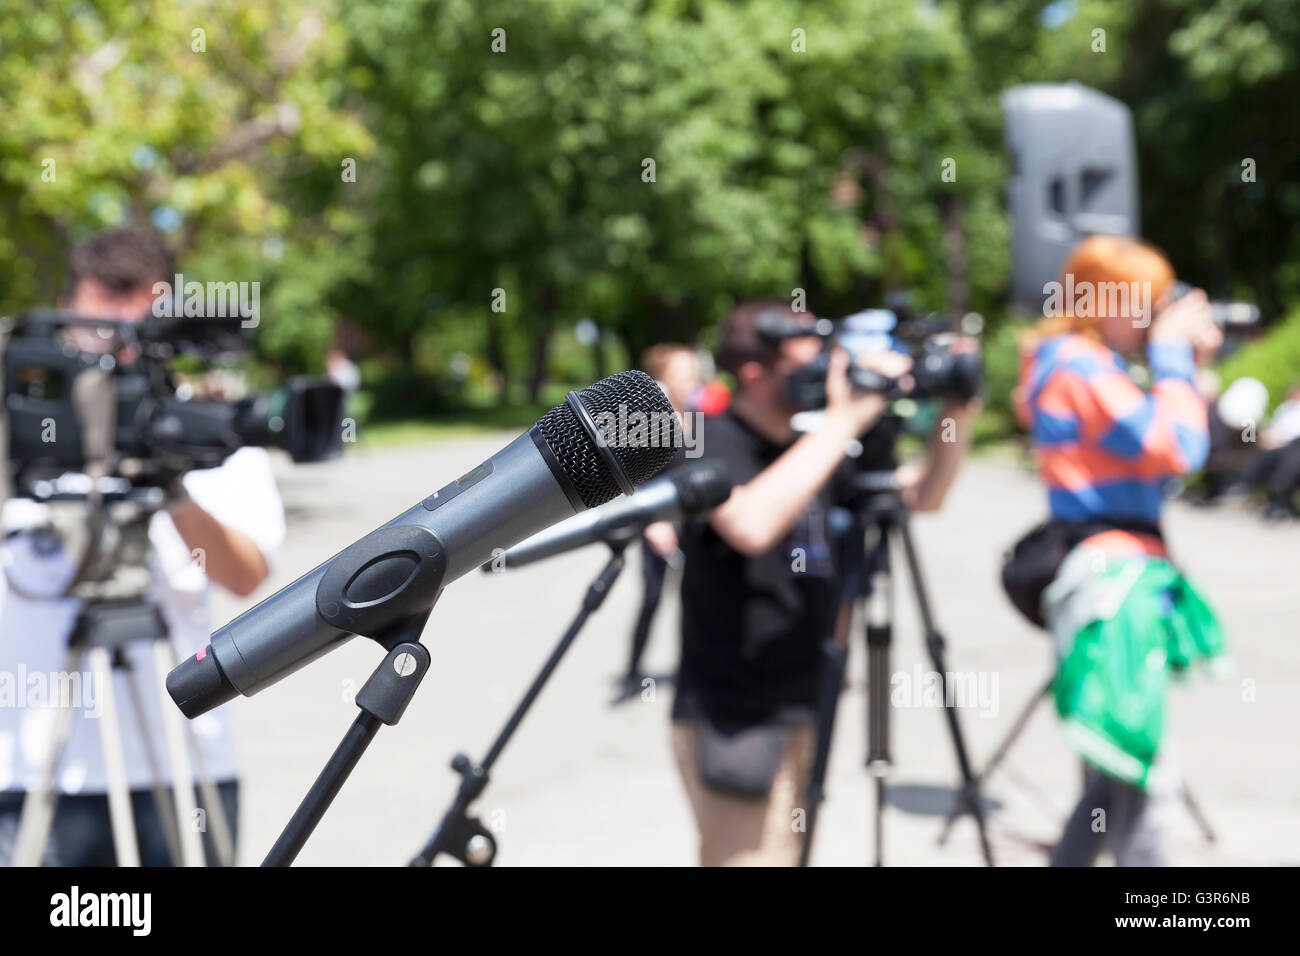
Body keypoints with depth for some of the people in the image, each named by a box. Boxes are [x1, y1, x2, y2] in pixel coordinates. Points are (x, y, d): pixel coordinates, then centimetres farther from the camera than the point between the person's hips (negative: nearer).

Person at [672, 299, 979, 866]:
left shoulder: (808, 448, 9)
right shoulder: (711, 446, -14)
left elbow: (922, 496, 16)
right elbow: (751, 525, -36)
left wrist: (957, 424, -3)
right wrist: (841, 421, -30)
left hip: (801, 710, 8)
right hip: (733, 723, -8)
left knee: (783, 852, 16)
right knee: (749, 855, -8)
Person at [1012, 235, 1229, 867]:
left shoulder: (1077, 364, 18)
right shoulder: (1078, 366, -12)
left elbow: (1147, 446, 22)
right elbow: (1177, 449, -18)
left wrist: (1187, 362, 12)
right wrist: (1171, 354, -8)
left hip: (1123, 572, 11)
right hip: (1111, 575, -11)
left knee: (1116, 779, 16)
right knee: (1141, 783, -10)